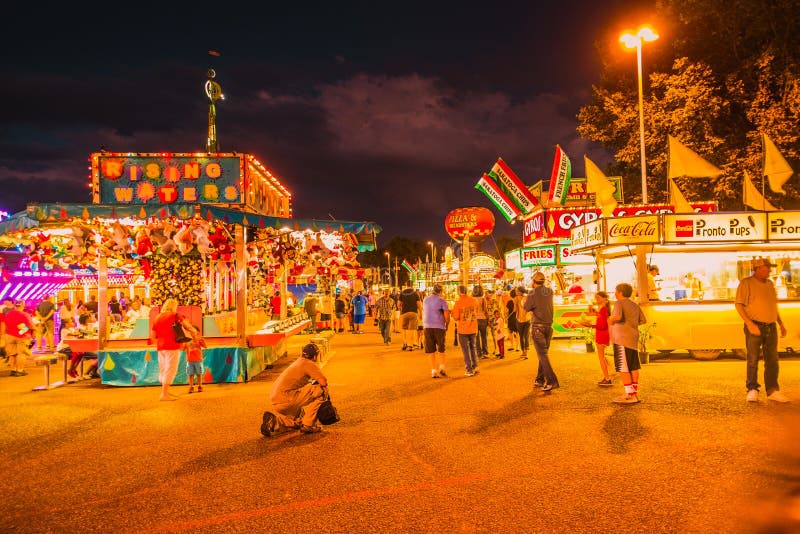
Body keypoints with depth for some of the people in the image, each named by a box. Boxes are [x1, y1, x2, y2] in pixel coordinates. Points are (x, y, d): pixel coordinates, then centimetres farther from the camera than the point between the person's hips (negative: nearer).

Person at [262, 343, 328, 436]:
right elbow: (323, 382, -11)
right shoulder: (309, 364, -5)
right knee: (321, 390, -6)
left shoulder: (297, 362, 22)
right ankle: (308, 425, -6)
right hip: (285, 400, -10)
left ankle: (274, 422, 7)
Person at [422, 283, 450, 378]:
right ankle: (441, 367, 3)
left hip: (427, 327, 3)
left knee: (431, 351, 7)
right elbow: (447, 316, -8)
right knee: (441, 349, 13)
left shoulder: (425, 299, 10)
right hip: (439, 327, -3)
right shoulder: (442, 301, -6)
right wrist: (447, 326, 6)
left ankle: (433, 371, 6)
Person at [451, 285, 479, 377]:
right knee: (473, 347, 20)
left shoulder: (458, 303, -16)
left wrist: (452, 312, 5)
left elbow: (456, 317, -14)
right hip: (473, 328, 4)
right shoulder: (473, 300, -2)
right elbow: (476, 313, 10)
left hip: (463, 329, -4)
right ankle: (475, 367, 24)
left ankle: (469, 370, 7)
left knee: (466, 349, 4)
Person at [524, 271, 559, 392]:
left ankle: (552, 381, -16)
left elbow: (524, 310, -2)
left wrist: (523, 301, 16)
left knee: (542, 354, -7)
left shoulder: (532, 294, -12)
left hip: (537, 327, -6)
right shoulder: (550, 291, 4)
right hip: (549, 326, 6)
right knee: (543, 353, 13)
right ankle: (540, 379, 20)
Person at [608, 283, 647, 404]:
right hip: (633, 339, 9)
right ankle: (635, 393, 18)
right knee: (633, 367, 12)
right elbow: (643, 320, 18)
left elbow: (618, 316, -27)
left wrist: (611, 319, -7)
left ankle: (630, 395, -6)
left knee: (623, 368, -5)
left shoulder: (619, 303, -9)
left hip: (622, 339, -8)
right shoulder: (635, 305, 14)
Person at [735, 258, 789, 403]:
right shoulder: (746, 282, -6)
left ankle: (772, 391, 12)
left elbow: (773, 305, 23)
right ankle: (752, 390, 5)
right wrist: (749, 324, -18)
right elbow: (738, 304, -11)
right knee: (753, 359, -3)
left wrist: (781, 323, 18)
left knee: (772, 360, 6)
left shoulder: (769, 283, 14)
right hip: (755, 327, -6)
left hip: (771, 327, 6)